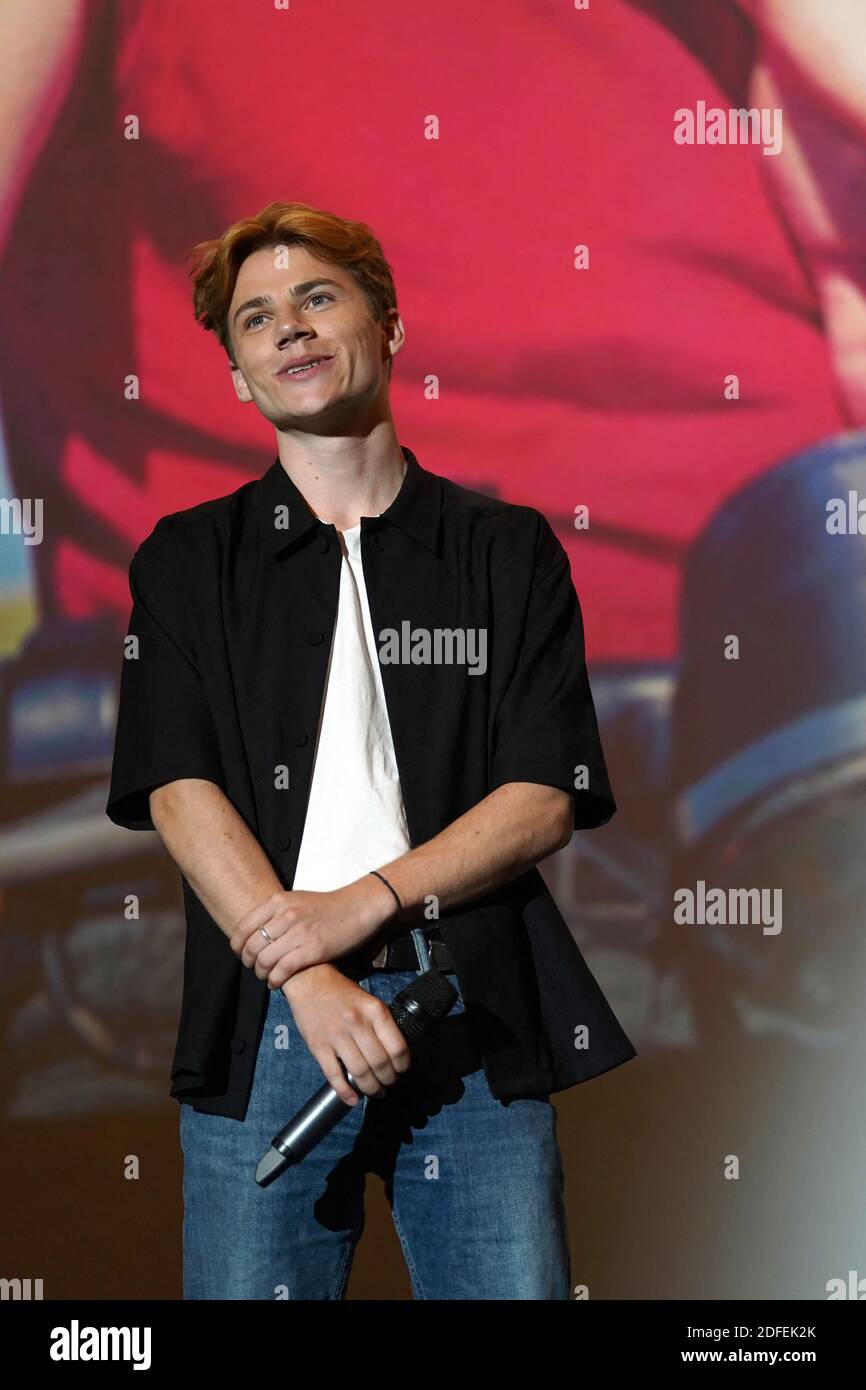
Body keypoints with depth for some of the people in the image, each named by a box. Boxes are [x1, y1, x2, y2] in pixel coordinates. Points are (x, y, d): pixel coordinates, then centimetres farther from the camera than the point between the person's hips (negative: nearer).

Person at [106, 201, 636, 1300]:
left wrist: (366, 900, -13)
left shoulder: (510, 550, 9)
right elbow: (178, 793, -1)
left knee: (510, 1284, 0)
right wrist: (309, 982, -14)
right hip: (263, 1017, 0)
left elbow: (546, 799, 1)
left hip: (476, 1013, 0)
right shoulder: (188, 559, 10)